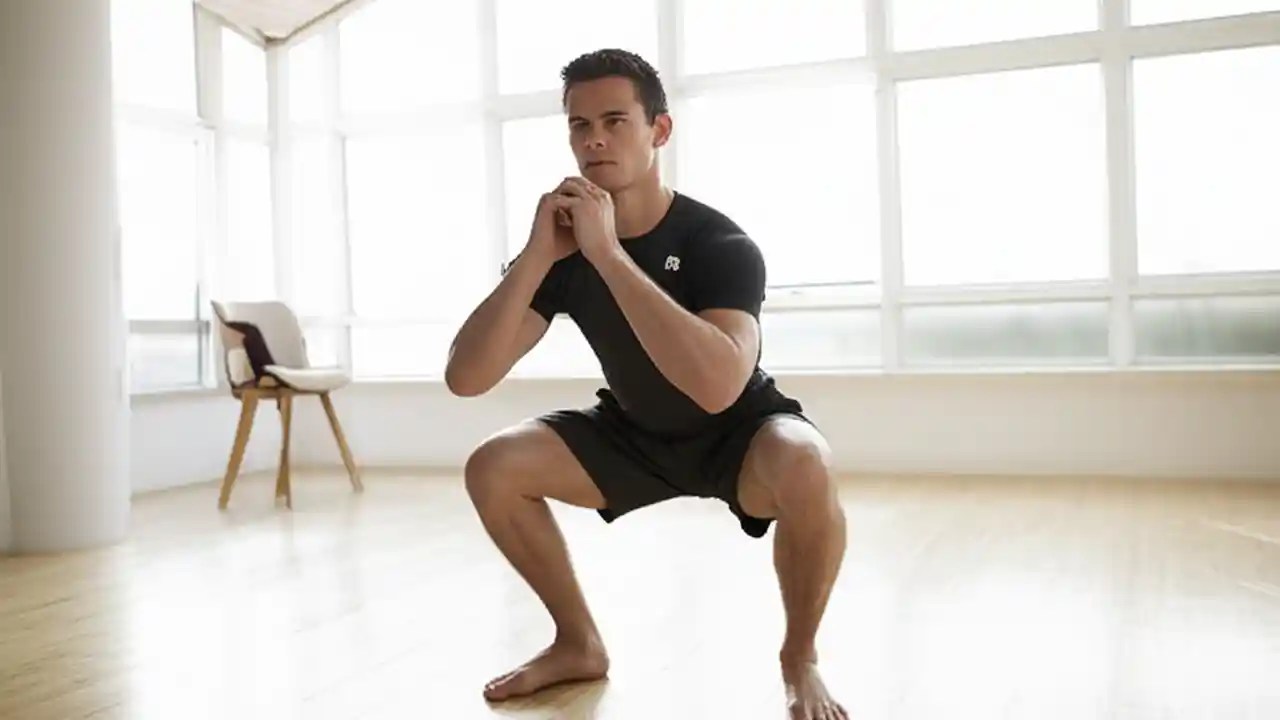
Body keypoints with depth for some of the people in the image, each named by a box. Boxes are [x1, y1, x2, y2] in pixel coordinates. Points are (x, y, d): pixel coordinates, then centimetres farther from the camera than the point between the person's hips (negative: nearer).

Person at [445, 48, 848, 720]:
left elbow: (718, 387, -47)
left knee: (804, 465, -37)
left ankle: (799, 660, -8)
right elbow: (465, 378, -23)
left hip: (737, 433, -4)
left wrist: (607, 253, -44)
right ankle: (579, 643, 9)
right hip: (633, 434, 5)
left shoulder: (719, 244, -27)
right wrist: (537, 255, -34)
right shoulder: (561, 246, -14)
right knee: (492, 468, -12)